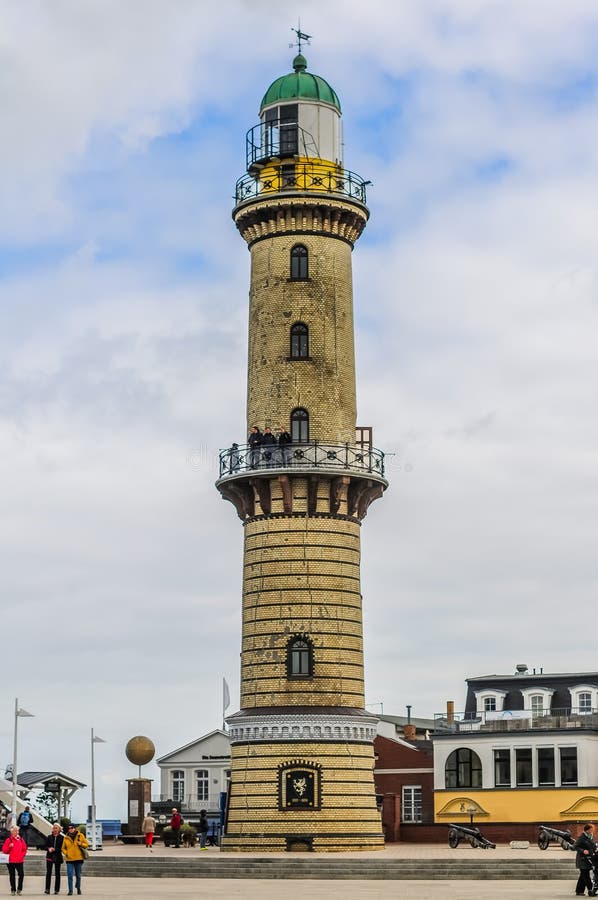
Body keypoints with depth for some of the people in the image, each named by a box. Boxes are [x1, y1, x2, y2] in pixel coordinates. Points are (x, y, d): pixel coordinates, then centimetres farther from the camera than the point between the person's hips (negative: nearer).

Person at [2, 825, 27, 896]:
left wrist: (23, 854, 2)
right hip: (11, 861, -2)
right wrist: (9, 846, -19)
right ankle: (13, 890, 12)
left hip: (19, 861, 2)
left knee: (21, 874, -8)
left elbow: (24, 849, 17)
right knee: (12, 875, 4)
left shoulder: (21, 840, 10)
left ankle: (19, 889, 5)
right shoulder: (9, 840, -1)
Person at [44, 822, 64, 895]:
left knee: (57, 873, 3)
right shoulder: (49, 837, 8)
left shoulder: (62, 837, 0)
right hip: (49, 856, 2)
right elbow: (46, 846, 9)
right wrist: (49, 849, -13)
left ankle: (57, 889, 7)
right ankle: (47, 889, -7)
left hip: (58, 857, -2)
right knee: (48, 873, -6)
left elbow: (62, 848, -4)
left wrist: (54, 849, -16)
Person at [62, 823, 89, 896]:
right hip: (69, 859, 0)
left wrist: (81, 844, -14)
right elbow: (63, 848, 12)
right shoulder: (66, 838, 4)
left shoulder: (80, 836, 2)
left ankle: (78, 888, 34)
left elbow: (86, 845, 6)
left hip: (79, 859, 0)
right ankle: (70, 890, -7)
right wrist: (66, 853, -7)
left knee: (78, 875, 11)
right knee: (70, 875, -11)